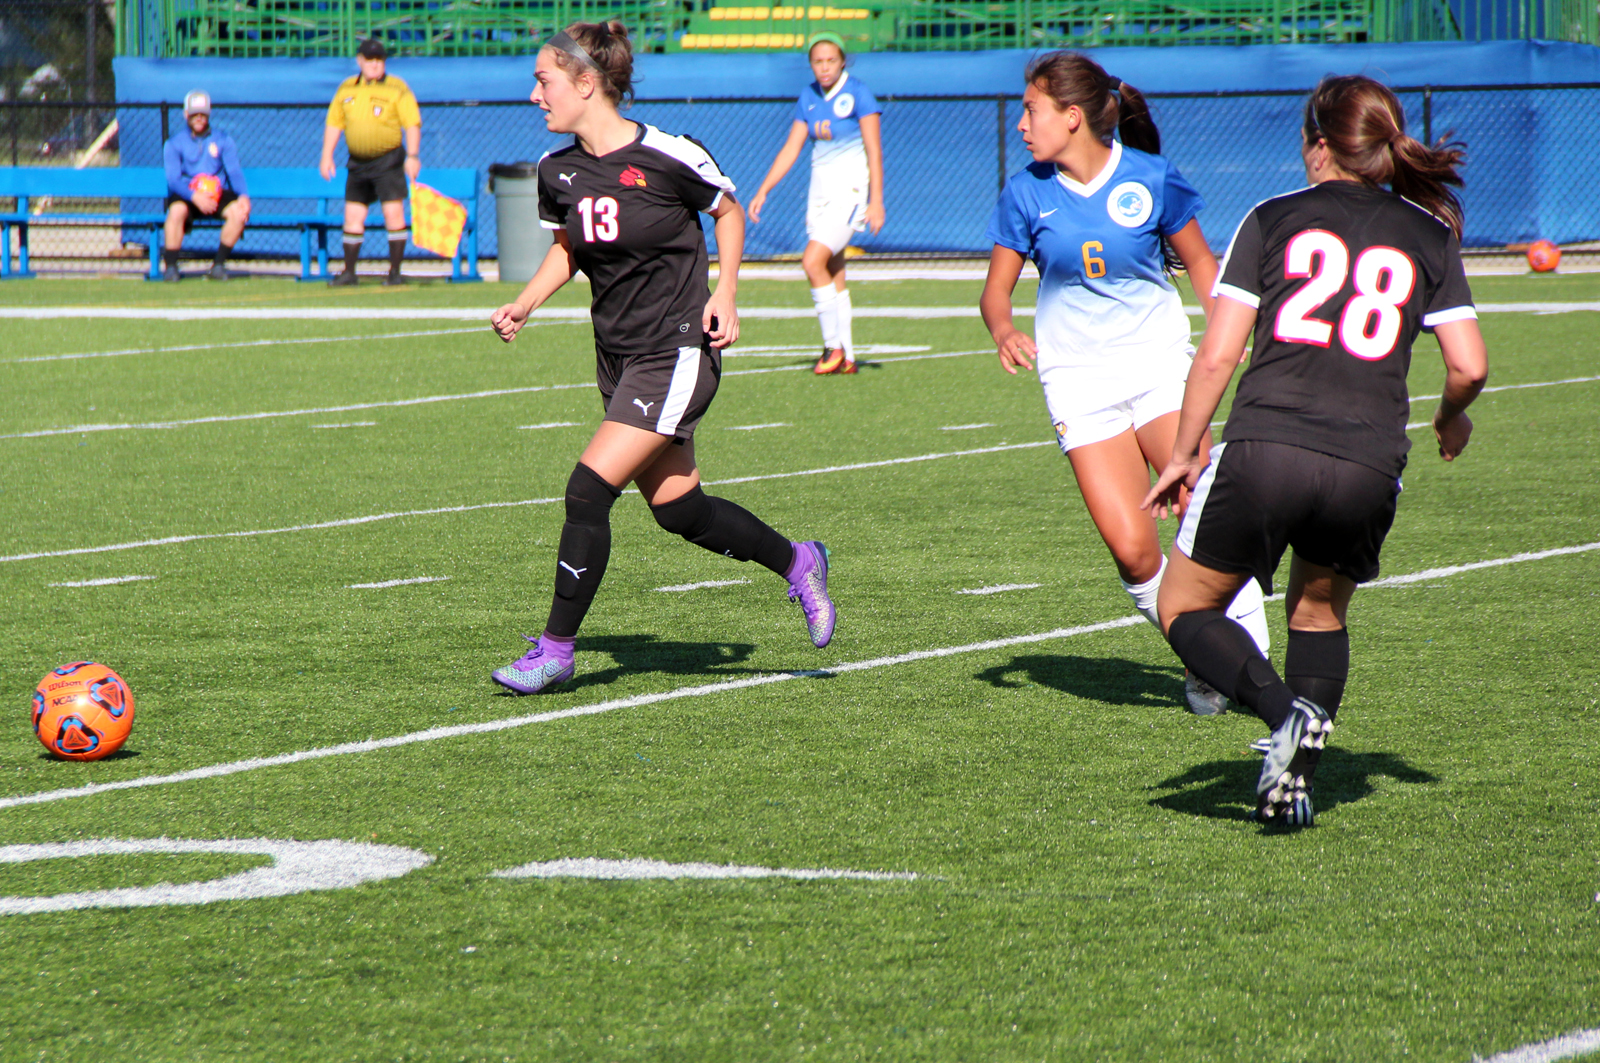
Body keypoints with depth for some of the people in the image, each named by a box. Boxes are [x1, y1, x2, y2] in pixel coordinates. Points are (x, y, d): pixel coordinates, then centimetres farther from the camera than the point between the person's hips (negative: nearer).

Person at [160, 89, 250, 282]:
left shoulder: (223, 140, 11)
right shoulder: (174, 143, 5)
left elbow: (235, 172, -1)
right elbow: (173, 179, -9)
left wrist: (243, 196, -22)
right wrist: (194, 196, -28)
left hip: (218, 193, 2)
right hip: (185, 195, -2)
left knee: (239, 212, -28)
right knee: (177, 211, -37)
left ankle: (219, 265, -16)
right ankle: (170, 266, -26)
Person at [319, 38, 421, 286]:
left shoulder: (397, 89, -2)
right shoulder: (346, 89, 10)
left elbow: (413, 124, -6)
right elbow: (334, 123, 14)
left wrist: (413, 156, -15)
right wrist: (327, 156, 7)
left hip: (388, 161, -4)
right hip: (358, 162, 4)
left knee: (394, 213, -8)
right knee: (353, 215, 4)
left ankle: (395, 272, -2)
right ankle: (349, 272, 9)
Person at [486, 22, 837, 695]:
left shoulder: (668, 158, -17)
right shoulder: (558, 172, 0)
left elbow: (728, 211, 1)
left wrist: (724, 295, -7)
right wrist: (524, 304, 2)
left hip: (677, 355, -7)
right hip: (617, 358, 7)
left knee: (589, 491, -14)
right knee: (678, 509, 12)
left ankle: (556, 649, -3)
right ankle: (797, 564, 34)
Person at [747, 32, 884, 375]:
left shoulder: (858, 93, -9)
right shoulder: (809, 98, 8)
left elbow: (874, 150, -12)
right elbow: (791, 149, 10)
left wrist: (876, 201, -18)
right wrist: (763, 191, 3)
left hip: (850, 188, -6)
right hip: (820, 189, 7)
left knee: (813, 260, -19)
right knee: (833, 277, 6)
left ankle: (834, 345, -10)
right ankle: (845, 358, 11)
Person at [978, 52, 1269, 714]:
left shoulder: (1152, 179, -3)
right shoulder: (1027, 194, 1)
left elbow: (1200, 263, 9)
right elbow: (997, 288, 8)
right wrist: (1004, 330, -14)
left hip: (1159, 363, -1)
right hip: (1078, 379, 1)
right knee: (1132, 549, -13)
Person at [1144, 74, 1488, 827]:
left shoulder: (1273, 220, 8)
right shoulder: (1427, 236, 12)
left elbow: (1218, 354, 2)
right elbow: (1469, 367, 5)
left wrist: (1184, 453, 12)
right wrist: (1451, 420, 27)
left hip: (1263, 451, -3)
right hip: (1368, 468, 3)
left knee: (1185, 607, 13)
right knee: (1320, 612, 26)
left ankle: (1286, 714, -12)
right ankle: (1294, 780, 10)